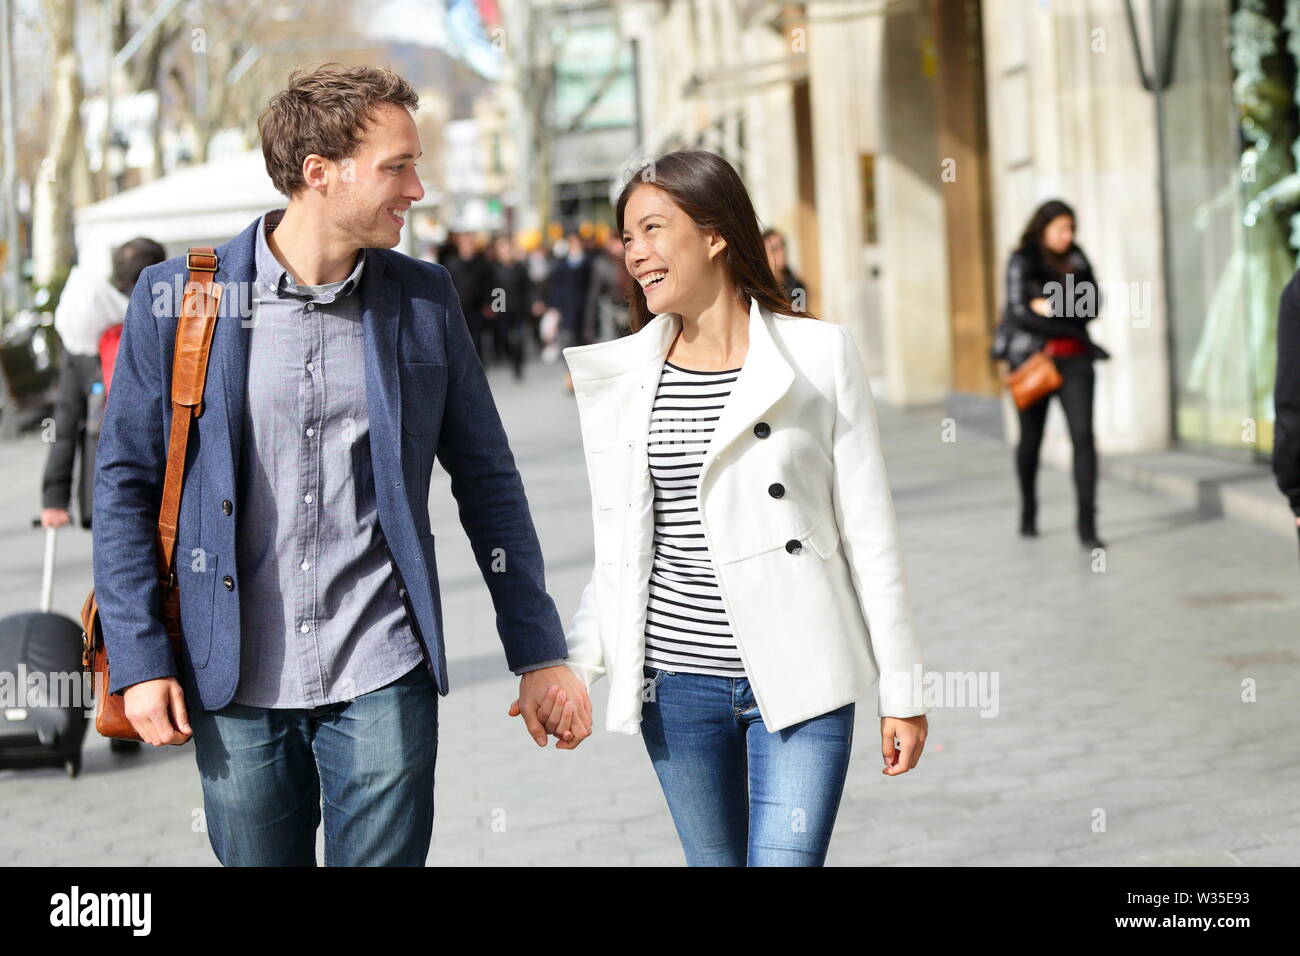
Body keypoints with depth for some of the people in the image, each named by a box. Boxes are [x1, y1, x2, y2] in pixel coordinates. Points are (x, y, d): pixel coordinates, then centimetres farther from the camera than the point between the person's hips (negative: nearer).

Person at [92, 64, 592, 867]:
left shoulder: (425, 300, 3)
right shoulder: (177, 298, -3)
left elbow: (487, 481, 8)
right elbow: (126, 483, 2)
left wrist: (539, 654, 6)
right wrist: (140, 661, -4)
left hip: (382, 681, 1)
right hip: (234, 688, 0)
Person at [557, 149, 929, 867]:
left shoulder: (820, 356, -3)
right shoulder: (621, 375, 6)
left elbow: (869, 532, -2)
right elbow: (619, 547, 13)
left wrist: (901, 690, -1)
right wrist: (576, 664, 3)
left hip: (798, 678, -3)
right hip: (674, 679, 4)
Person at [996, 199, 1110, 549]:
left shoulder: (1077, 259, 10)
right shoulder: (1022, 262, -2)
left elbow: (1093, 304, 4)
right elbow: (1019, 312, -11)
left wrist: (1050, 306, -11)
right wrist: (1069, 327, -8)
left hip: (1074, 361, 2)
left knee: (1083, 434, -12)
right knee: (1031, 438, 10)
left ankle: (1087, 522, -15)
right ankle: (1028, 512, 29)